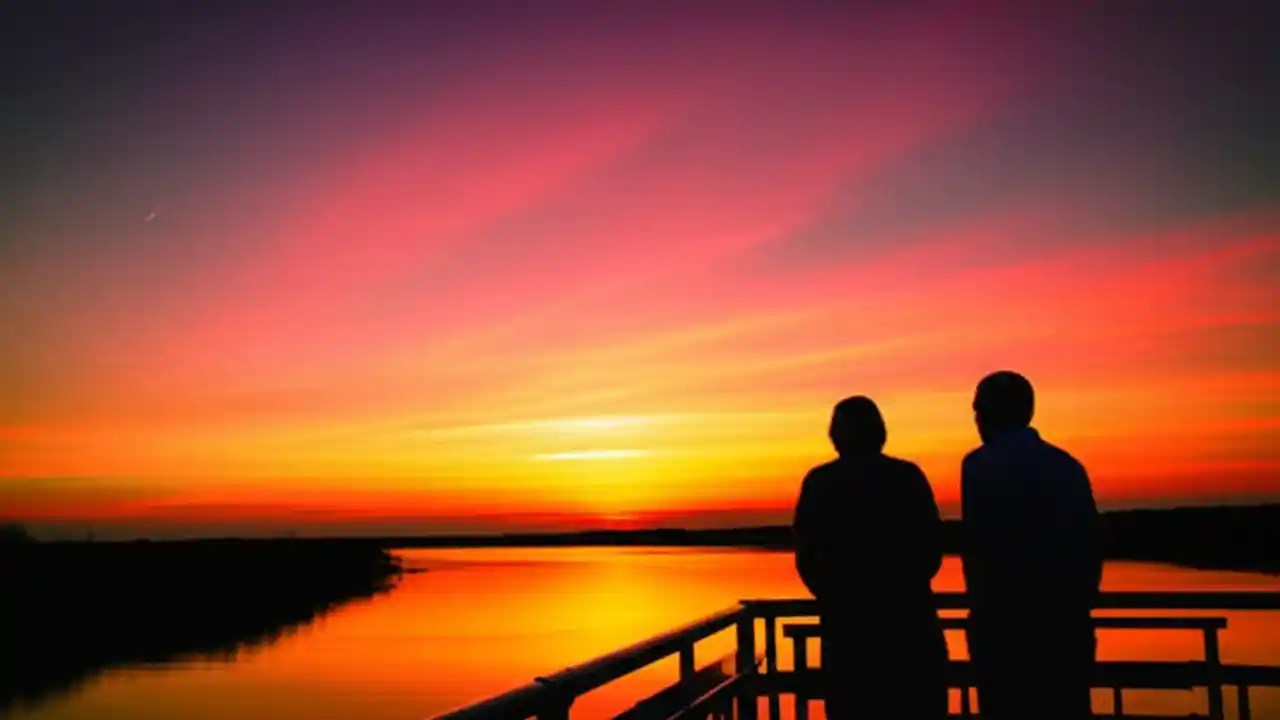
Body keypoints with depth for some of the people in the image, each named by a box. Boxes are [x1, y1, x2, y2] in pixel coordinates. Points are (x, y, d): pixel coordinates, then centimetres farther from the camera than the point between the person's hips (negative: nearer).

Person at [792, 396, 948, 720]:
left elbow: (806, 559, -1)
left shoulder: (819, 483, -2)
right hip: (907, 616, 0)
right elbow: (933, 548, -2)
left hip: (846, 619, 0)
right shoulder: (908, 476, -2)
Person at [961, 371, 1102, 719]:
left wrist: (982, 607, -1)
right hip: (1068, 621, 5)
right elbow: (1092, 547, 10)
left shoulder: (979, 465, -6)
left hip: (1005, 621, -5)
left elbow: (977, 547, -12)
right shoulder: (1068, 465, 9)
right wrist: (1076, 604, 18)